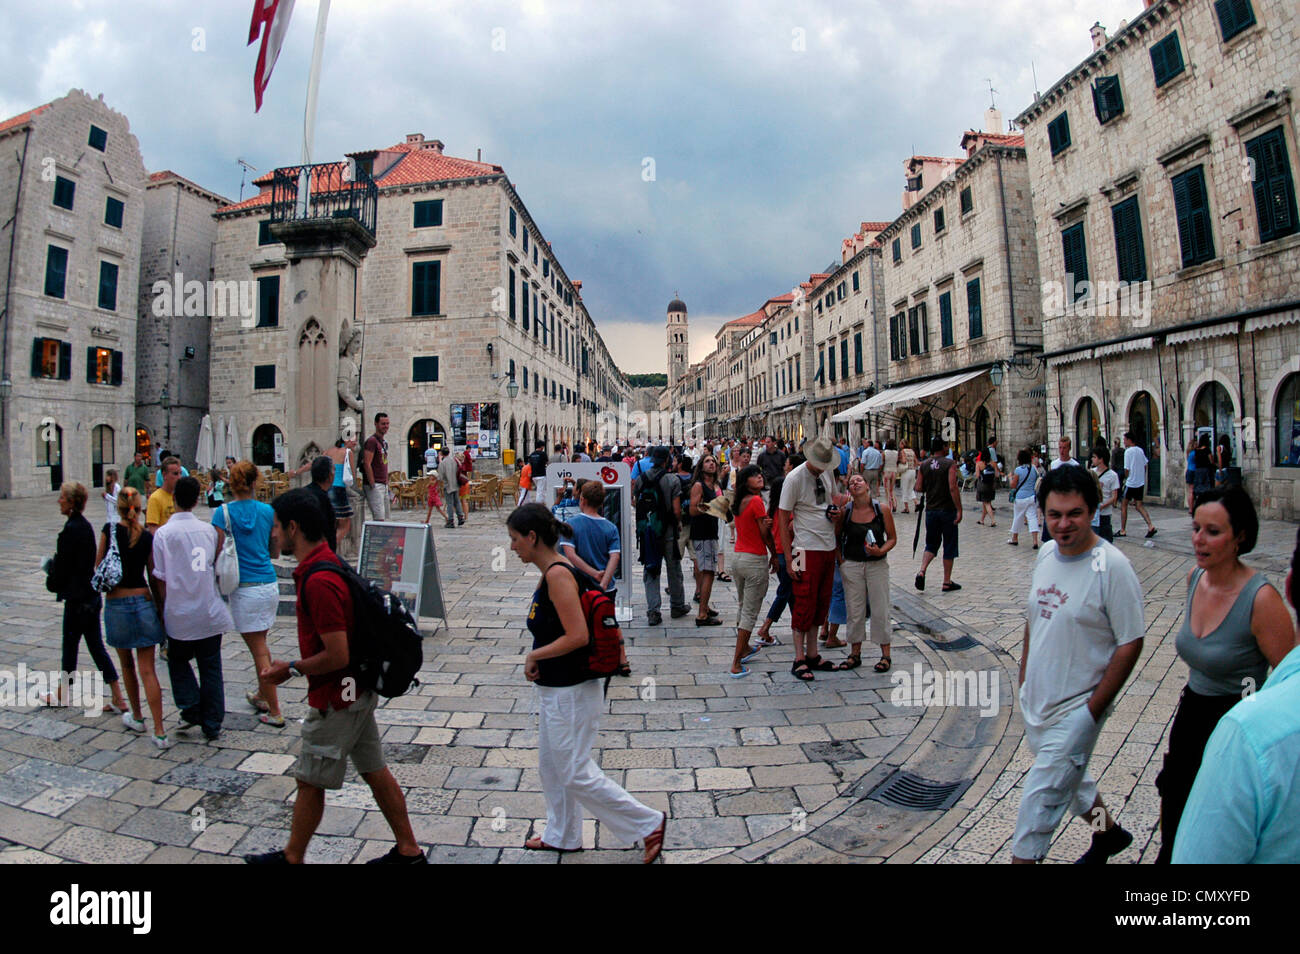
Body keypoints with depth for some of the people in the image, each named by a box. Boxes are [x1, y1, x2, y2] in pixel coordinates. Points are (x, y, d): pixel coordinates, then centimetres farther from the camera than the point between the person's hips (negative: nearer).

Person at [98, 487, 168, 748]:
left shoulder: (109, 530, -6)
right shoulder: (148, 537, -3)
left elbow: (98, 566, 3)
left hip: (115, 604, 0)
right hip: (143, 601, 0)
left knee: (127, 665, 20)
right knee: (147, 670, 2)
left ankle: (136, 717, 34)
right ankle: (159, 732, -2)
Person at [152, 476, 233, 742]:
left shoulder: (163, 533, -9)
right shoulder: (208, 530, 0)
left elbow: (160, 578, -6)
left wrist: (163, 610, 6)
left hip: (180, 614, -2)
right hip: (211, 612, 2)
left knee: (178, 660, 21)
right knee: (211, 667, 10)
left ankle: (190, 710, 10)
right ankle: (212, 725, 14)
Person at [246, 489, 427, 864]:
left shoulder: (318, 581, -26)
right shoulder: (328, 563, 6)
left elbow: (337, 656, -26)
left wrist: (290, 669, -12)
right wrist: (292, 665, 15)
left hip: (336, 698, -10)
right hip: (357, 691, 10)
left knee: (309, 781, 11)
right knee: (376, 772, 16)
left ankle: (292, 858, 32)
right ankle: (408, 851, 27)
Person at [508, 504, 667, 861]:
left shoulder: (558, 574, -23)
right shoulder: (551, 572, 6)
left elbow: (577, 635, -28)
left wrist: (534, 655, -16)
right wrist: (536, 662, 5)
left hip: (570, 692, -10)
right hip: (554, 688, 10)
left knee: (575, 774, 3)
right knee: (550, 767, 22)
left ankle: (649, 823, 15)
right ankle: (562, 835, 42)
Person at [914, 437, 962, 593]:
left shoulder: (924, 465, 4)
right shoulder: (949, 464, -10)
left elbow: (918, 488, 2)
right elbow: (953, 488, -18)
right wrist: (959, 510, -17)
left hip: (931, 510, 4)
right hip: (947, 510, -4)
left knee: (931, 545, 16)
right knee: (949, 546, 7)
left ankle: (921, 572, -5)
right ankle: (947, 582, 12)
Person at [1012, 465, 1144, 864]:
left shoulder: (1112, 566, -20)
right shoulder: (1046, 553, 0)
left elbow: (1130, 643, -17)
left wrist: (1093, 708, -16)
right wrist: (1024, 677, 13)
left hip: (1076, 708, -7)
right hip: (1035, 699, 7)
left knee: (1040, 797, -3)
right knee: (1070, 779, 27)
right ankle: (1108, 832, 53)